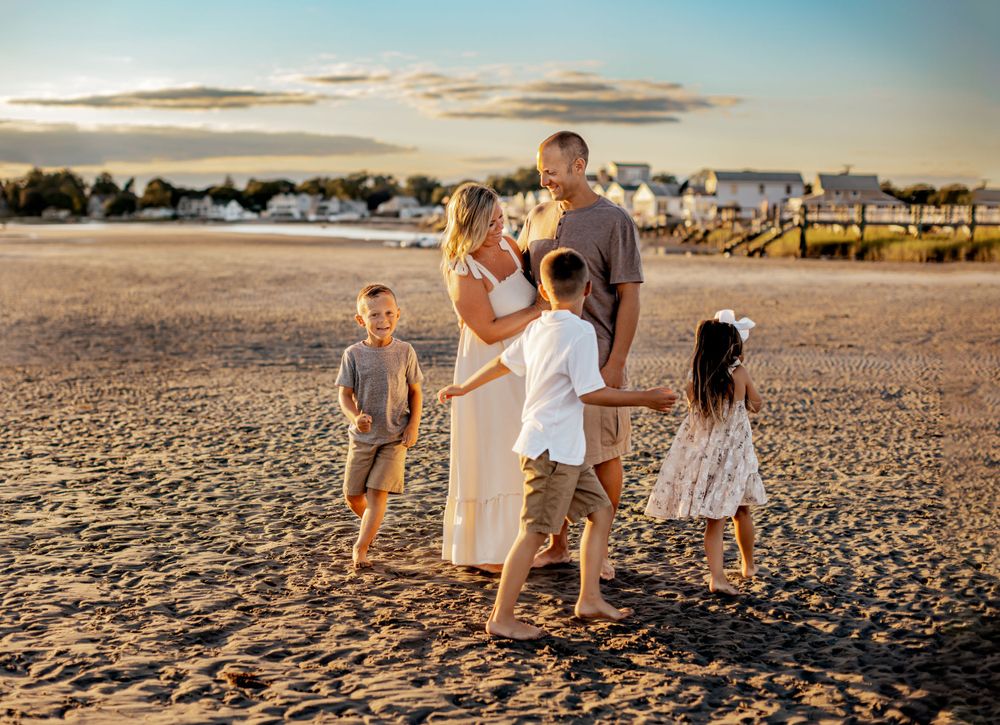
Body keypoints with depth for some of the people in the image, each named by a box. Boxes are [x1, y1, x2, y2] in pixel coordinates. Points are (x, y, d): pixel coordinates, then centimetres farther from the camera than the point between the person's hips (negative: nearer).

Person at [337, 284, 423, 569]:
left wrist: (413, 426, -6)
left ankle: (360, 547, -3)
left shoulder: (404, 352, -5)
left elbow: (415, 391, 3)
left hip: (395, 437, -1)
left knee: (378, 492, -10)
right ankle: (371, 523, 41)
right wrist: (354, 417, -24)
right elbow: (345, 394, -4)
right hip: (363, 436, 1)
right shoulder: (354, 354, -7)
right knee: (352, 495, 9)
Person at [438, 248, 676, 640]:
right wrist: (644, 398, -12)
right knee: (534, 531, -4)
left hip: (563, 448, 9)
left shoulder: (537, 328, 9)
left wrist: (463, 388, 36)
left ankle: (589, 598, 19)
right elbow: (591, 391, -19)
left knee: (600, 510, 15)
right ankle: (501, 618, 2)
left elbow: (503, 362, 21)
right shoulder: (580, 332, -16)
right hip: (552, 449, -9)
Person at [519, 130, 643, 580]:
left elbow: (629, 297, -9)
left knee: (603, 455, 4)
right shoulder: (538, 218, 9)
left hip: (594, 361, -5)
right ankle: (557, 546, 24)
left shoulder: (614, 221, -8)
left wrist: (616, 363, -14)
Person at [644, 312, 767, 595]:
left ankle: (717, 576, -8)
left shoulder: (695, 378, -9)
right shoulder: (739, 373, -13)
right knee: (741, 511, 20)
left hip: (701, 453, 1)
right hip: (734, 454, -1)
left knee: (715, 519, 6)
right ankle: (749, 565, 36)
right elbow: (756, 405, 3)